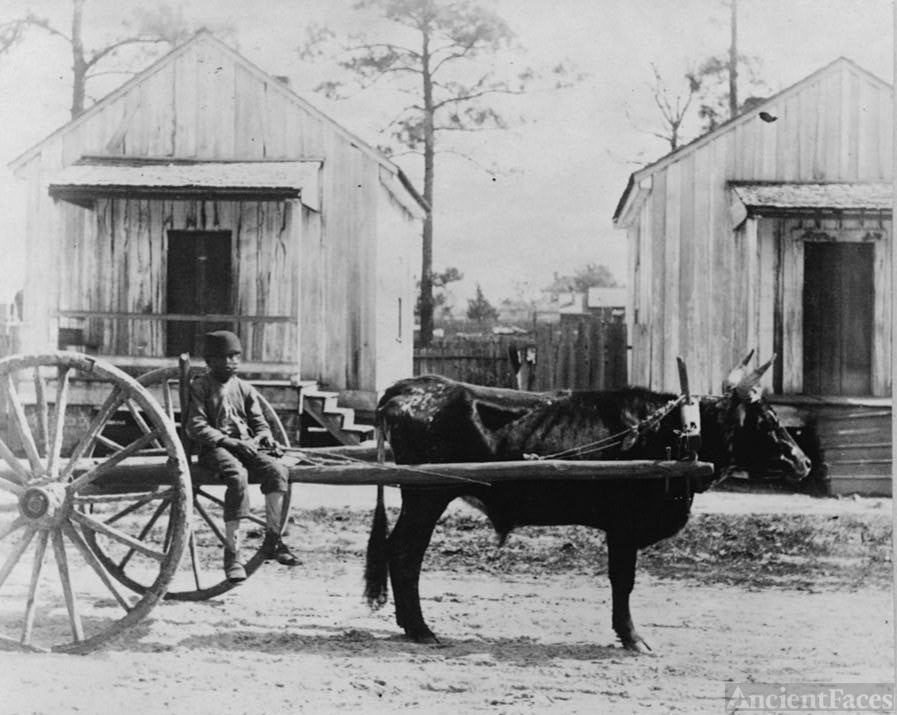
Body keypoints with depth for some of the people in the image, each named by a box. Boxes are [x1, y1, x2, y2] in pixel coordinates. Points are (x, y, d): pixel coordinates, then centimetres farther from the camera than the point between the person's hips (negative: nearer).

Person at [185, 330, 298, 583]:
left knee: (277, 470, -25)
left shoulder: (245, 388, 19)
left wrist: (262, 436, -6)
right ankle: (231, 552, -32)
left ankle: (272, 539, -17)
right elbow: (196, 426, -6)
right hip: (214, 448, -5)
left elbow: (259, 422, 19)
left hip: (247, 446, 5)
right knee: (238, 475, -36)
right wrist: (228, 441, -17)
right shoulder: (200, 387, 4)